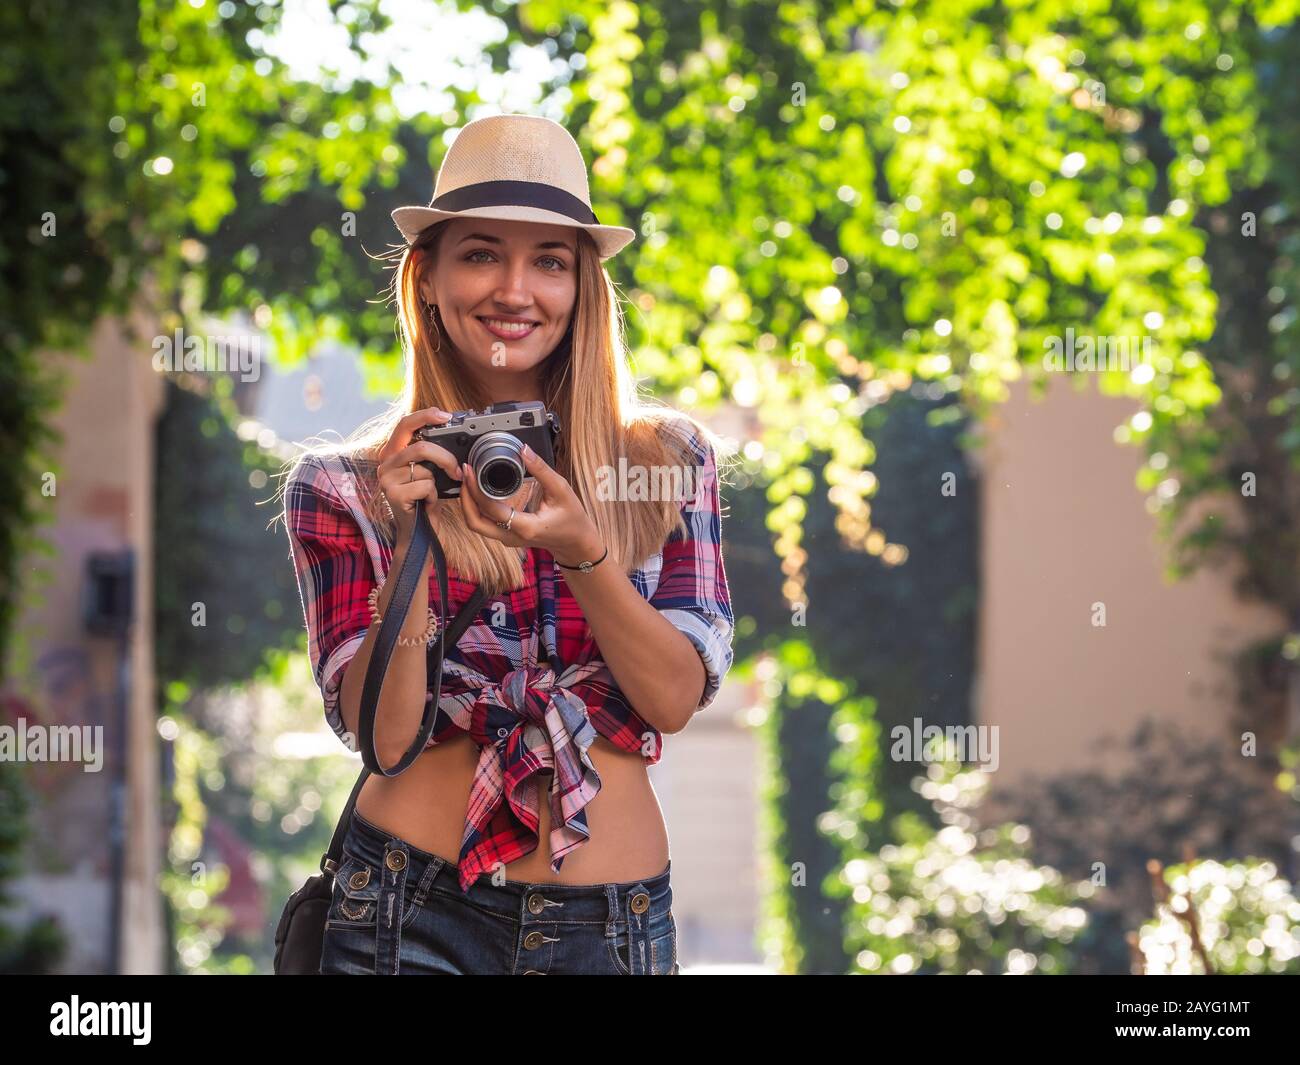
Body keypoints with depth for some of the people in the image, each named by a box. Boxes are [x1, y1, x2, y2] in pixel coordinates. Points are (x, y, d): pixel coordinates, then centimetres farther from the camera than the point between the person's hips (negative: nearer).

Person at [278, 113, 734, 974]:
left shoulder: (667, 459, 3)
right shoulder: (343, 487, -1)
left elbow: (676, 700, -4)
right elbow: (385, 736, -7)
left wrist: (584, 550, -19)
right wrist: (411, 542, -18)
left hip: (615, 924, 2)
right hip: (414, 910, -1)